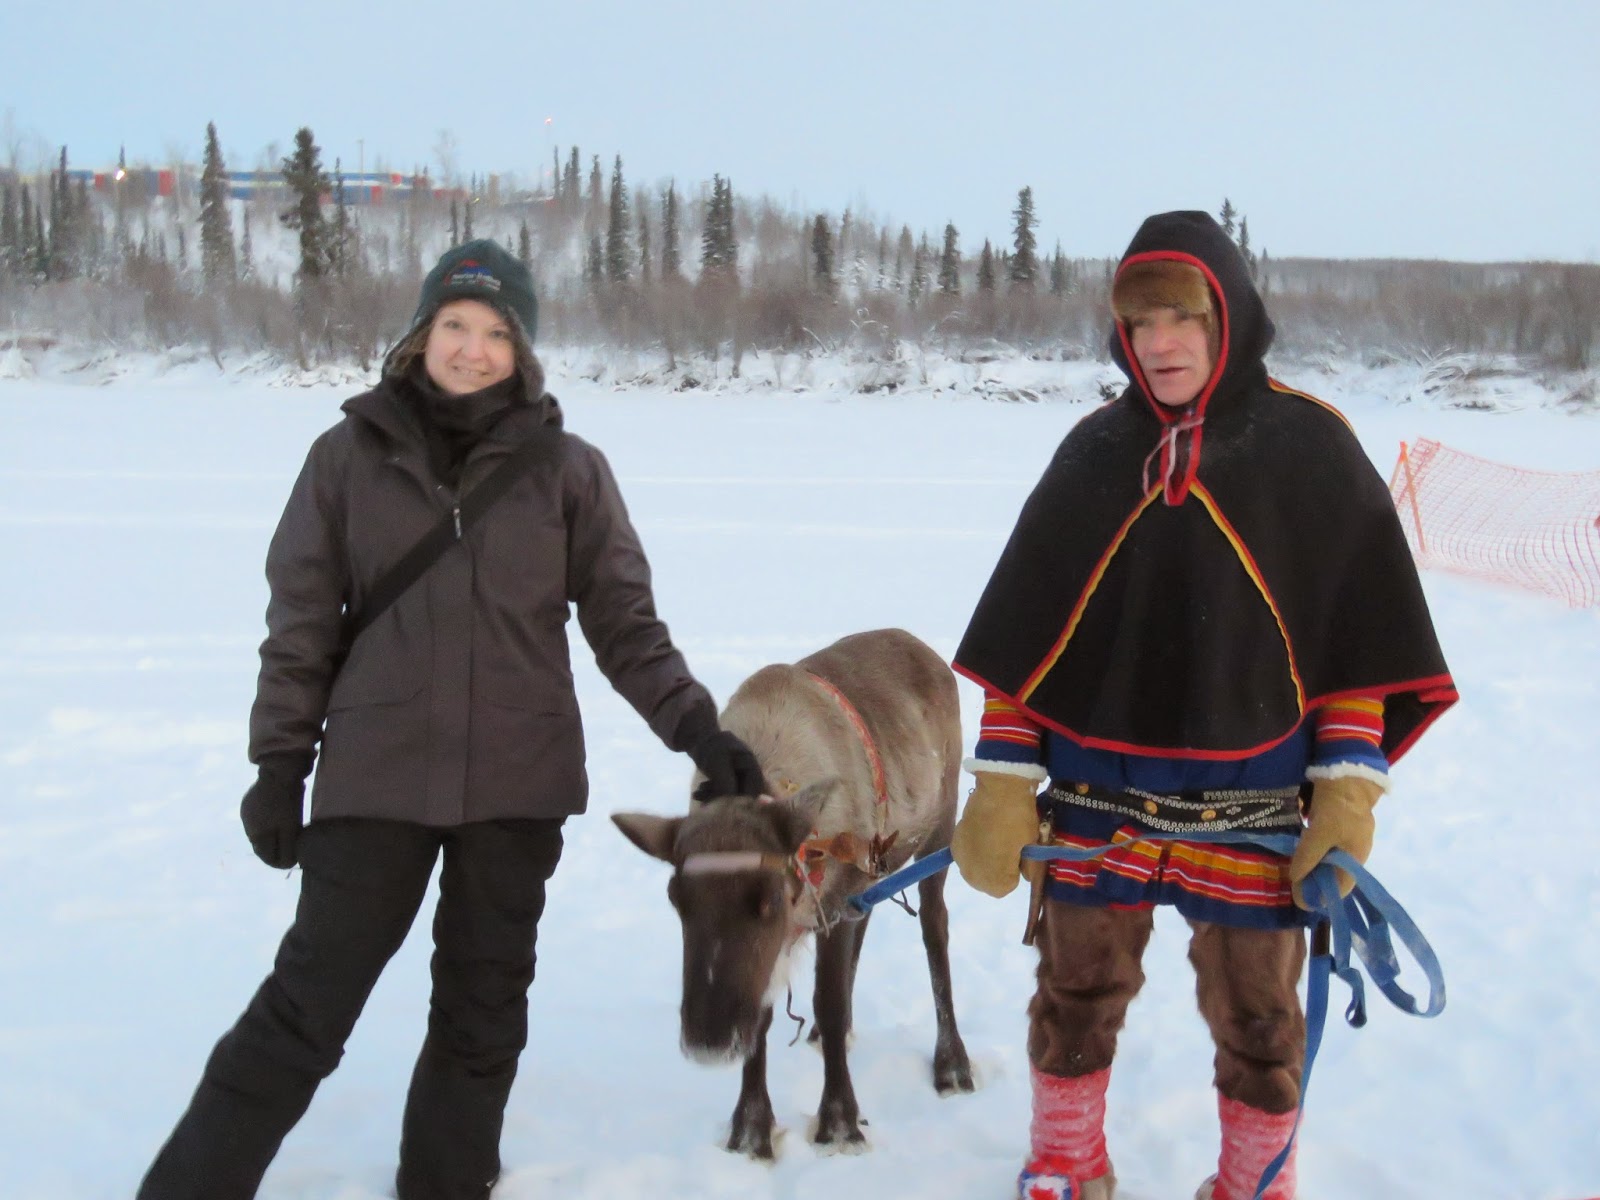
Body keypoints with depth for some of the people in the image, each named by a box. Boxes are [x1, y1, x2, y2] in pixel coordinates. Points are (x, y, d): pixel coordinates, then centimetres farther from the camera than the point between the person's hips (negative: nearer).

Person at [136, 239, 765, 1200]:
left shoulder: (567, 468, 1)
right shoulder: (351, 455, 1)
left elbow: (626, 621, 3)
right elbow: (302, 623, 4)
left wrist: (696, 727, -7)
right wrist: (279, 763, 2)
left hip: (518, 784, 1)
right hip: (375, 779, -1)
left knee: (484, 1008, 11)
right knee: (311, 1001, 0)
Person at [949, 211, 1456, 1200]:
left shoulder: (1308, 446, -4)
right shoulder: (1096, 450, 2)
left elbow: (1365, 623, -2)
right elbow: (1022, 629, 3)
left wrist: (1350, 787, -8)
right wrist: (1003, 781, -2)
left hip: (1251, 802, -2)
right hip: (1095, 793, 2)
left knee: (1256, 1014, 9)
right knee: (1078, 994, 13)